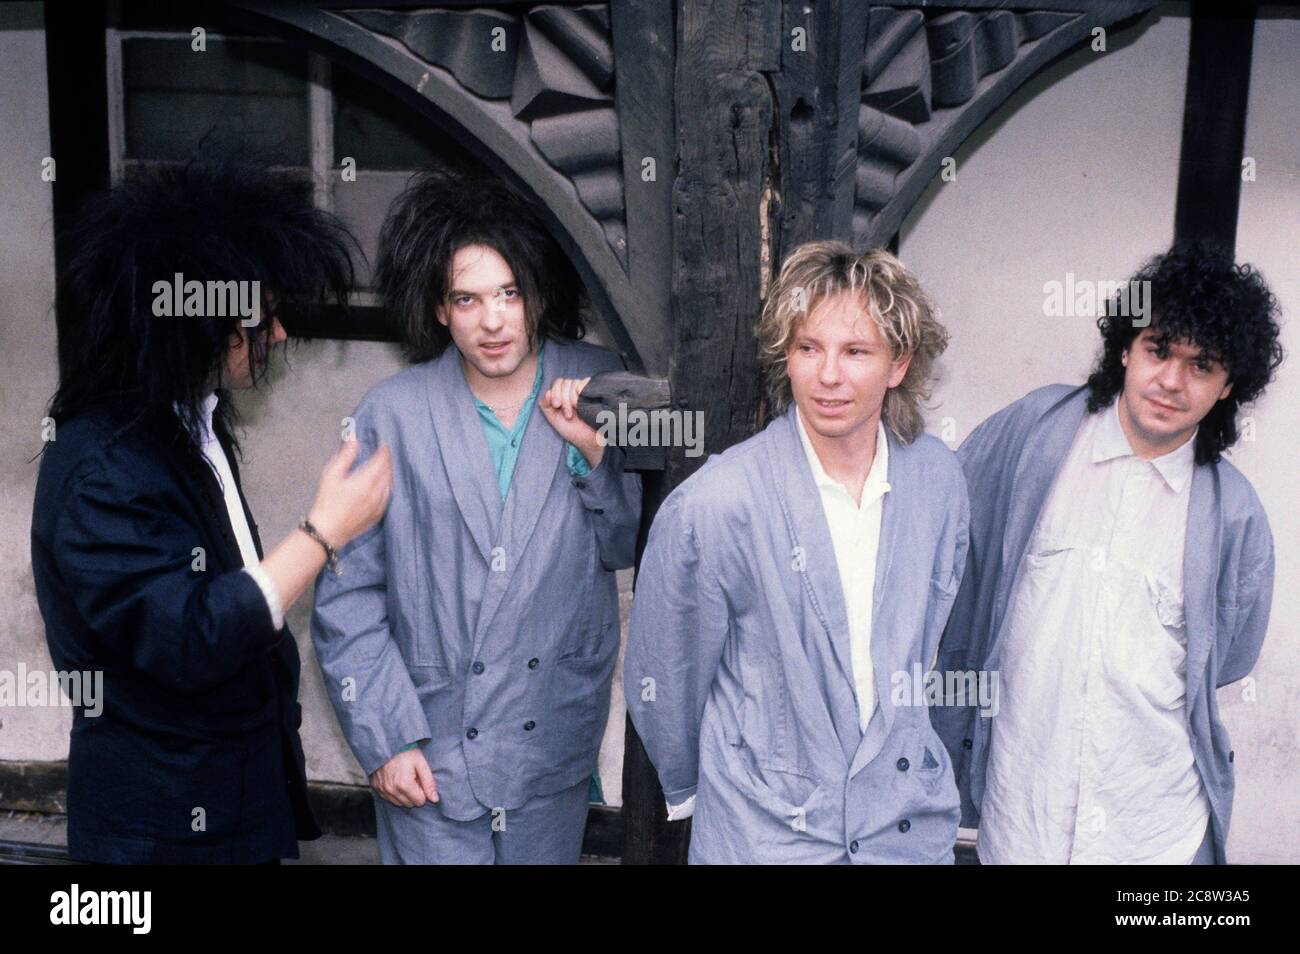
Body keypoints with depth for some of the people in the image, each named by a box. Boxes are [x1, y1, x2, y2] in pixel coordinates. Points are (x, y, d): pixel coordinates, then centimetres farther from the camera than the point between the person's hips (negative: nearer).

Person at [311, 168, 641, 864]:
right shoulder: (393, 414, -10)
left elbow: (626, 549, 3)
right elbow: (346, 598, -5)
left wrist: (592, 452, -13)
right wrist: (383, 737, -8)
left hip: (556, 746, 3)